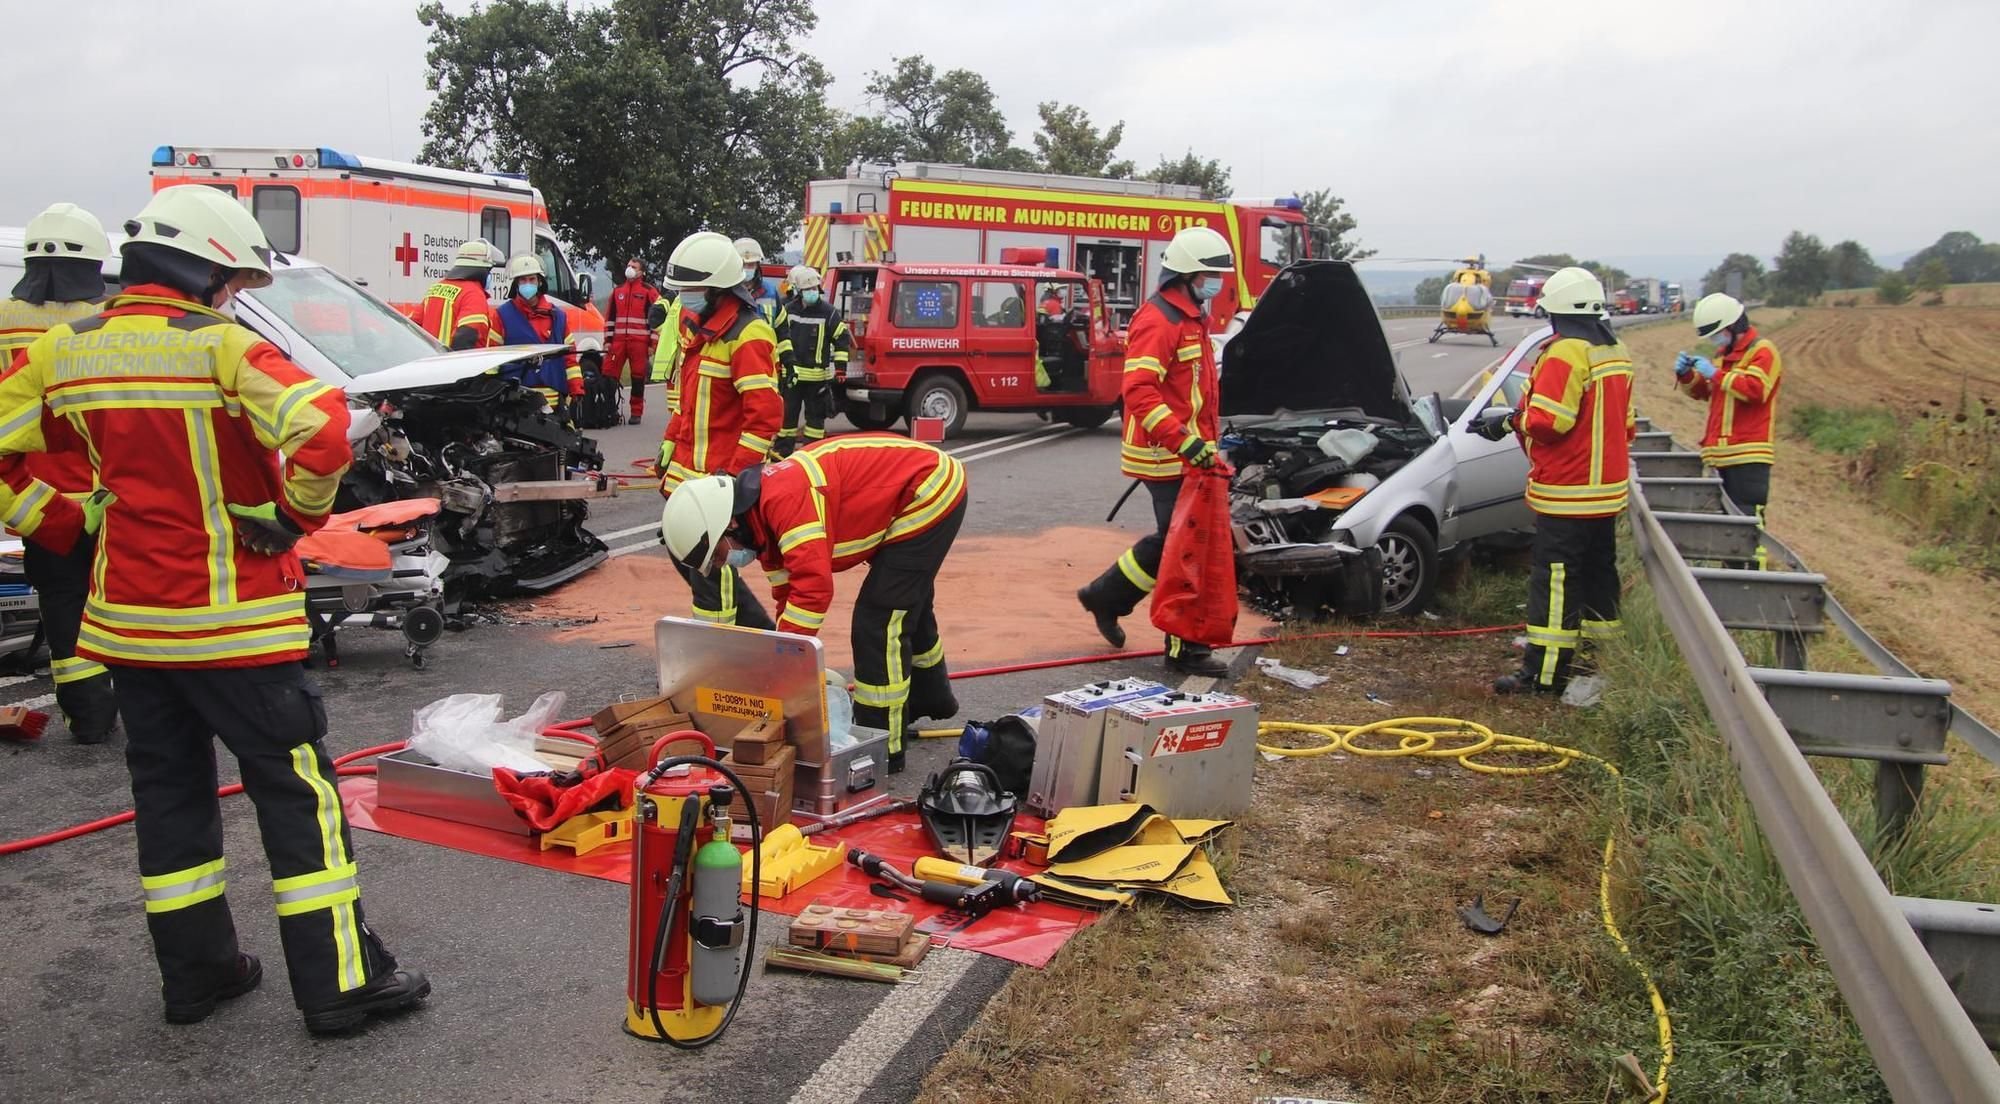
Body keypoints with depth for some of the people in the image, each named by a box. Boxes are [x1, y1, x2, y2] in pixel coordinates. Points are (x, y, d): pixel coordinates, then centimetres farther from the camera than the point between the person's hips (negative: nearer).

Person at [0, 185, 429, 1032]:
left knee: (168, 788, 17)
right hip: (231, 619, -6)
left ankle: (194, 971, 27)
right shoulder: (218, 345, -16)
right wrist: (295, 516, -13)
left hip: (126, 615, 6)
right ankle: (340, 982, 8)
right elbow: (320, 431, -29)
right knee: (296, 789, 3)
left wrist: (69, 519, 14)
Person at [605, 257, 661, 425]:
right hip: (618, 340, 4)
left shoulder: (649, 291, 1)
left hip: (639, 342, -4)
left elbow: (656, 319, -2)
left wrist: (652, 343, -8)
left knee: (638, 376, 1)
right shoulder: (617, 290, 16)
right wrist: (608, 340, 11)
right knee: (608, 375, 0)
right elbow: (610, 317, 19)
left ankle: (637, 412, 9)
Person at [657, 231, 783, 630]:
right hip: (688, 469, 10)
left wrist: (735, 476, -24)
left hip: (721, 475, -10)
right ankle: (761, 631, 29)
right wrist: (670, 444, 20)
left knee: (709, 567, -4)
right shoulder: (697, 324, 11)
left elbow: (765, 414, -23)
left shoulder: (746, 334, -18)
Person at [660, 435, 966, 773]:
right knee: (905, 603, 28)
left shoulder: (784, 500, -31)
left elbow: (813, 588, -36)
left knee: (877, 622, -10)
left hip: (928, 492, -10)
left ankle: (884, 749, 0)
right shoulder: (765, 518, 1)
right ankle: (929, 698, 53)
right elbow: (789, 598, 8)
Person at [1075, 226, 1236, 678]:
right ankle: (1186, 648, 4)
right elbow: (1139, 391, -27)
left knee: (1172, 541, 18)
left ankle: (1105, 596, 33)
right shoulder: (1157, 320, -16)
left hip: (1186, 454, 10)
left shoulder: (1189, 319, 17)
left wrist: (1207, 444, 25)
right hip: (1167, 458, -10)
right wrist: (1185, 442, -32)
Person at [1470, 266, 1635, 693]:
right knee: (1599, 571, 18)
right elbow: (1625, 423, 19)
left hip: (1567, 493, -9)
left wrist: (1510, 421, -5)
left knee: (1555, 579, -7)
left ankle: (1544, 673, -5)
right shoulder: (1616, 354, 12)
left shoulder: (1563, 353, -17)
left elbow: (1547, 422, -22)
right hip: (1609, 488, 9)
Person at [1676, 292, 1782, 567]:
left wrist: (1716, 374, -20)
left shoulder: (1762, 351, -5)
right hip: (1722, 453, 9)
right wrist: (1686, 375, 7)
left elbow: (1754, 389, -21)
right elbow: (1702, 392, 26)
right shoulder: (1723, 353, 22)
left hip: (1748, 454, -9)